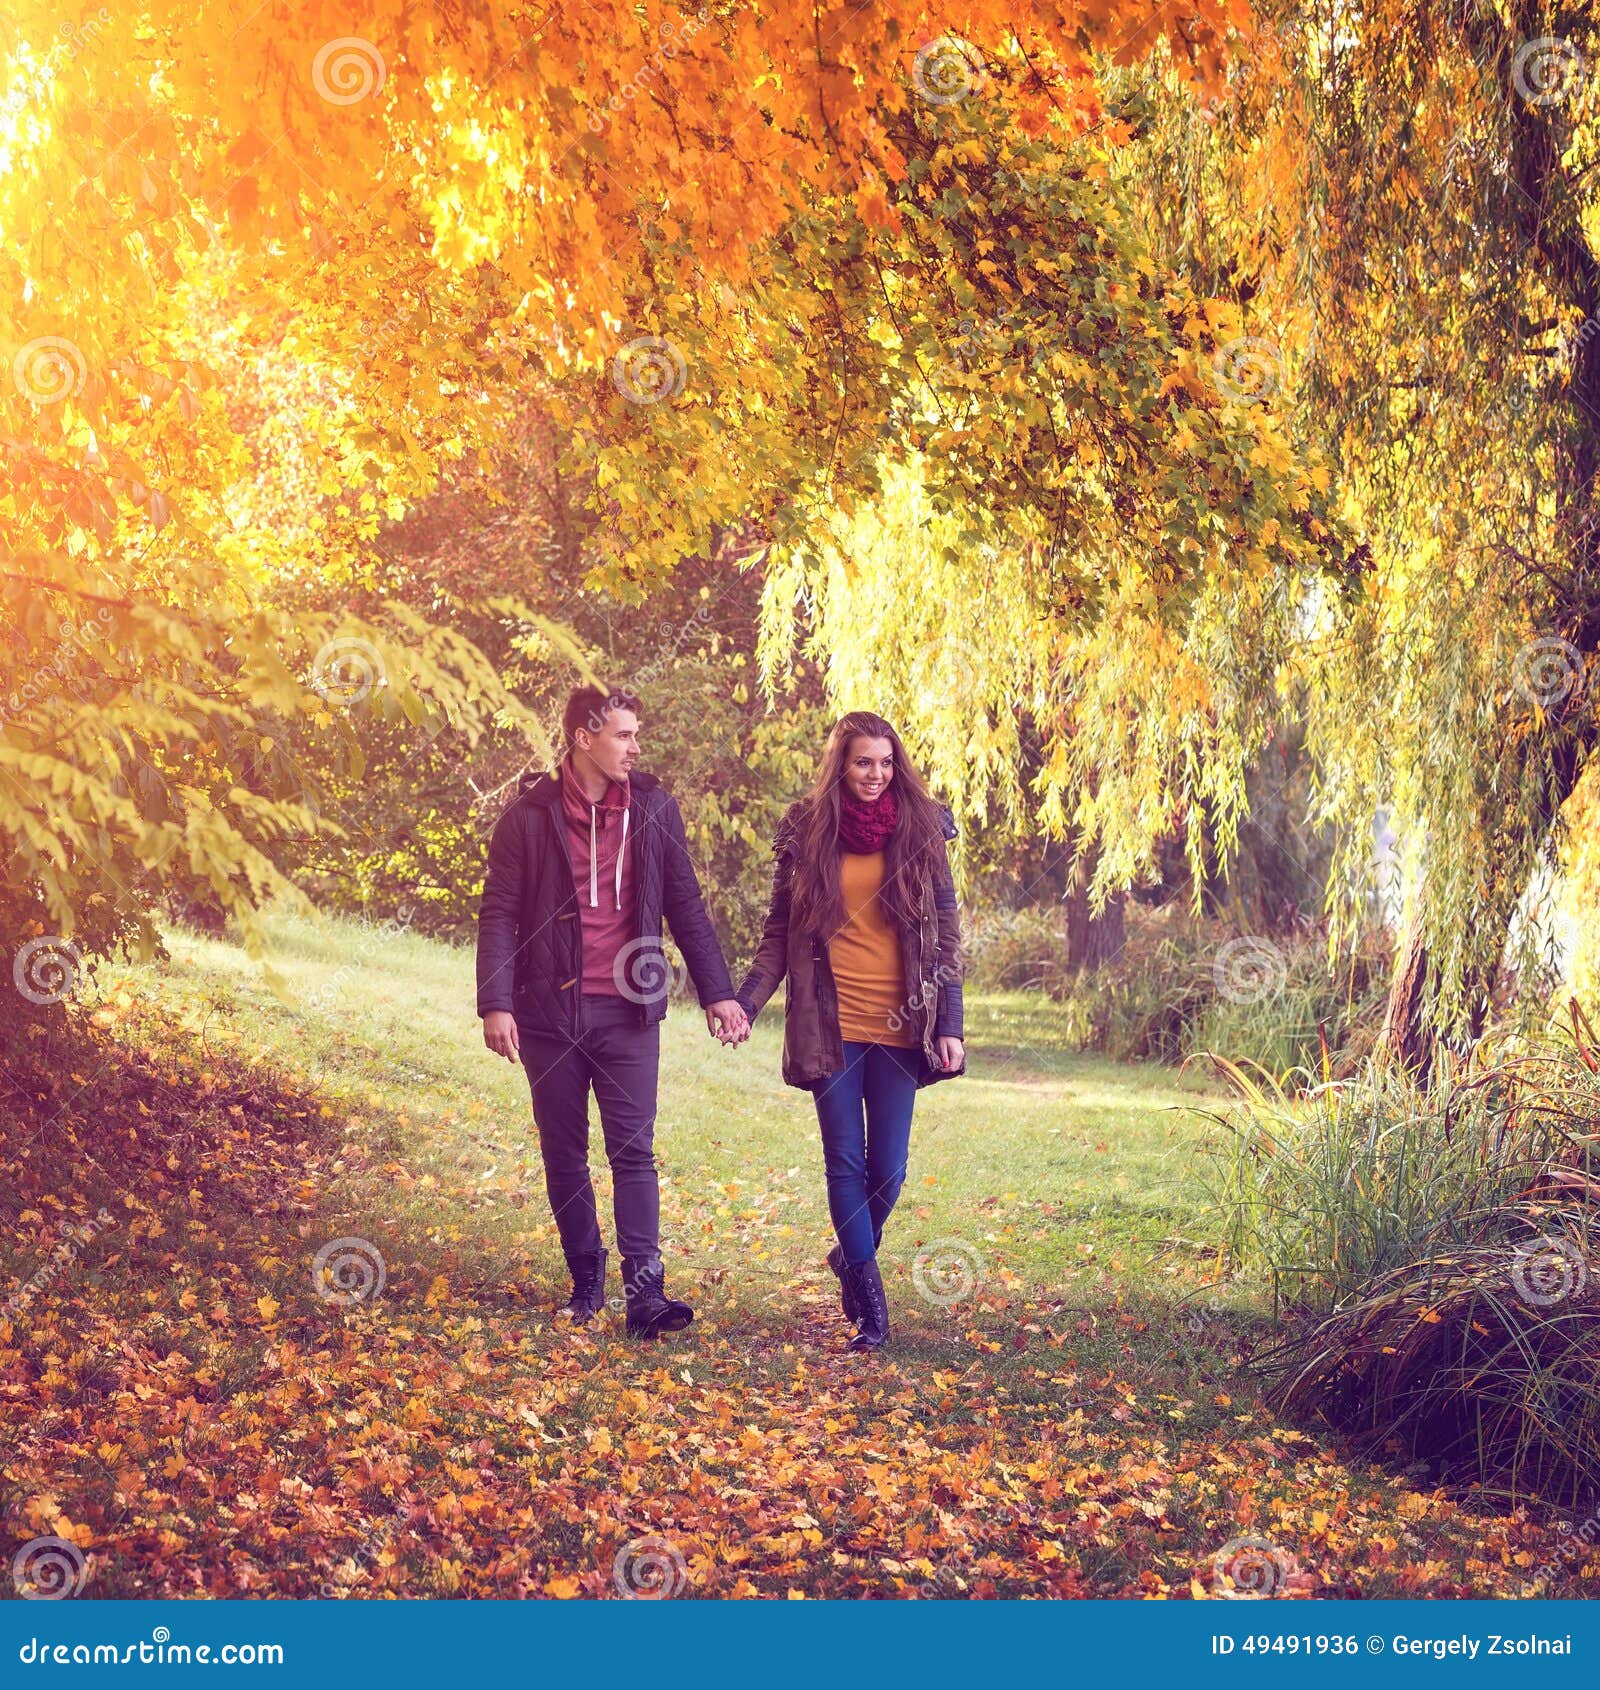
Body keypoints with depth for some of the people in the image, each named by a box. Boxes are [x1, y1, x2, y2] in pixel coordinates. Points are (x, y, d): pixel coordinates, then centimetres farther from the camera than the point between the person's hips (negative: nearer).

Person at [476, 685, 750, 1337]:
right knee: (564, 1154, 8)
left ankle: (645, 1290, -8)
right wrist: (496, 1004, -11)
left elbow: (685, 907, 9)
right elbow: (499, 913, -2)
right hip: (550, 1013, 0)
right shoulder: (530, 814, -2)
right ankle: (585, 1279, 21)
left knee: (634, 1151, -5)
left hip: (628, 1012, 0)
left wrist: (717, 993, 6)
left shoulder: (653, 807, 4)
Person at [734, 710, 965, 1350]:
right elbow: (779, 930, 7)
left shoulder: (920, 830, 4)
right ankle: (871, 1306, 8)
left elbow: (945, 935, 5)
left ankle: (851, 1258, 31)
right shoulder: (806, 831, 3)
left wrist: (949, 1027, -2)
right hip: (830, 1026, 0)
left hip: (899, 1027, 1)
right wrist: (744, 1001, -6)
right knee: (847, 1165, -1)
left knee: (888, 1170, 3)